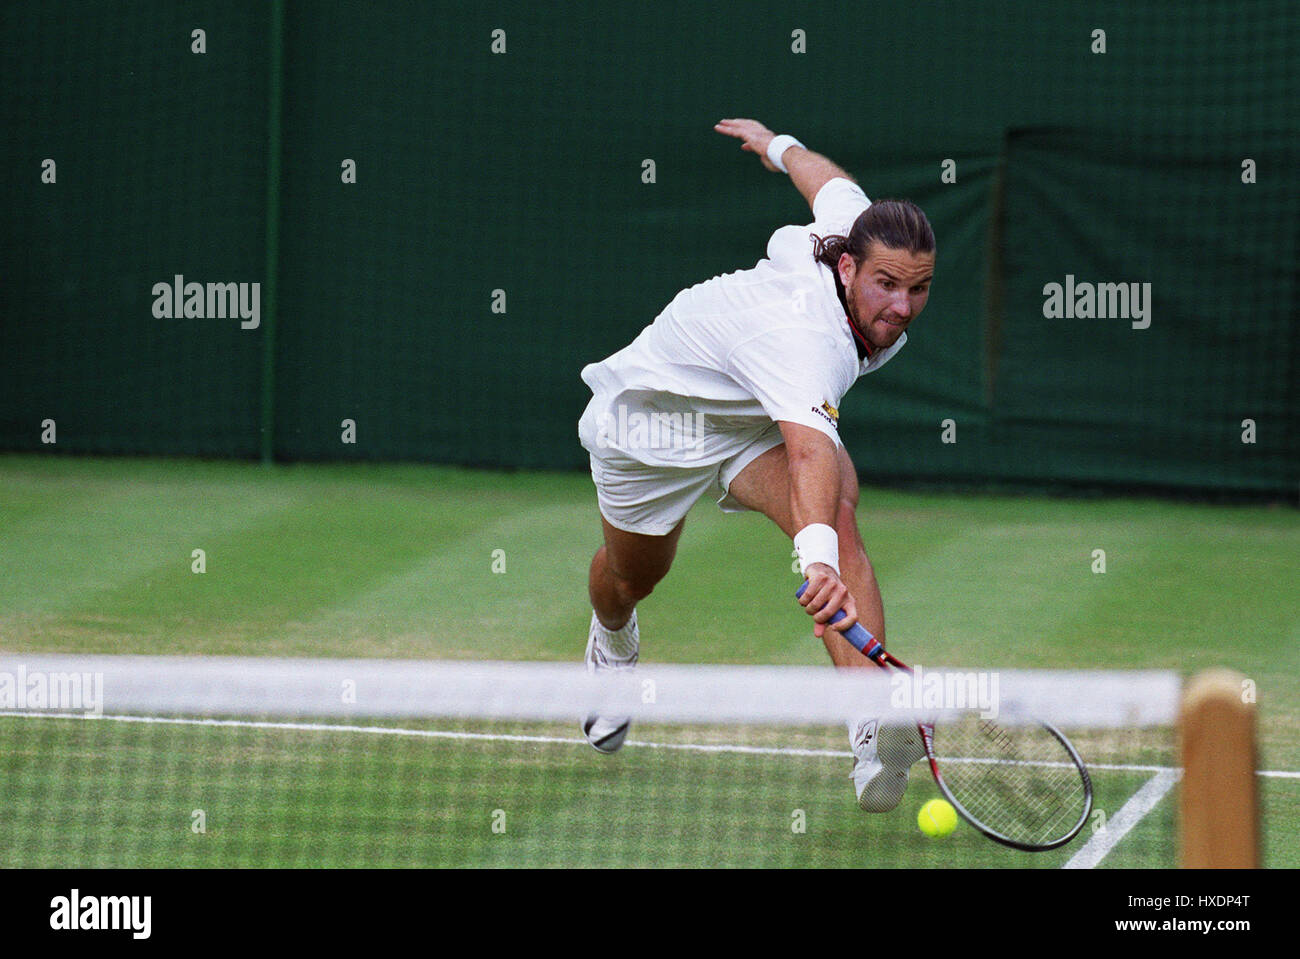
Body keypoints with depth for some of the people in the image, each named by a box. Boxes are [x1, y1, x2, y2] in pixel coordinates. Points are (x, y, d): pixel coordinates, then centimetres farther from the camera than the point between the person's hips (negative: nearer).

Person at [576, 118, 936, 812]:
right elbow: (809, 449, -63)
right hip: (654, 413, -5)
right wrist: (816, 557, -79)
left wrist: (777, 144, 24)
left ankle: (873, 739, -43)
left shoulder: (866, 233, -22)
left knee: (837, 517, -28)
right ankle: (612, 643, 64)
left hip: (757, 420, 5)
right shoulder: (802, 338, -45)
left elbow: (830, 181, 2)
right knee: (631, 577, 22)